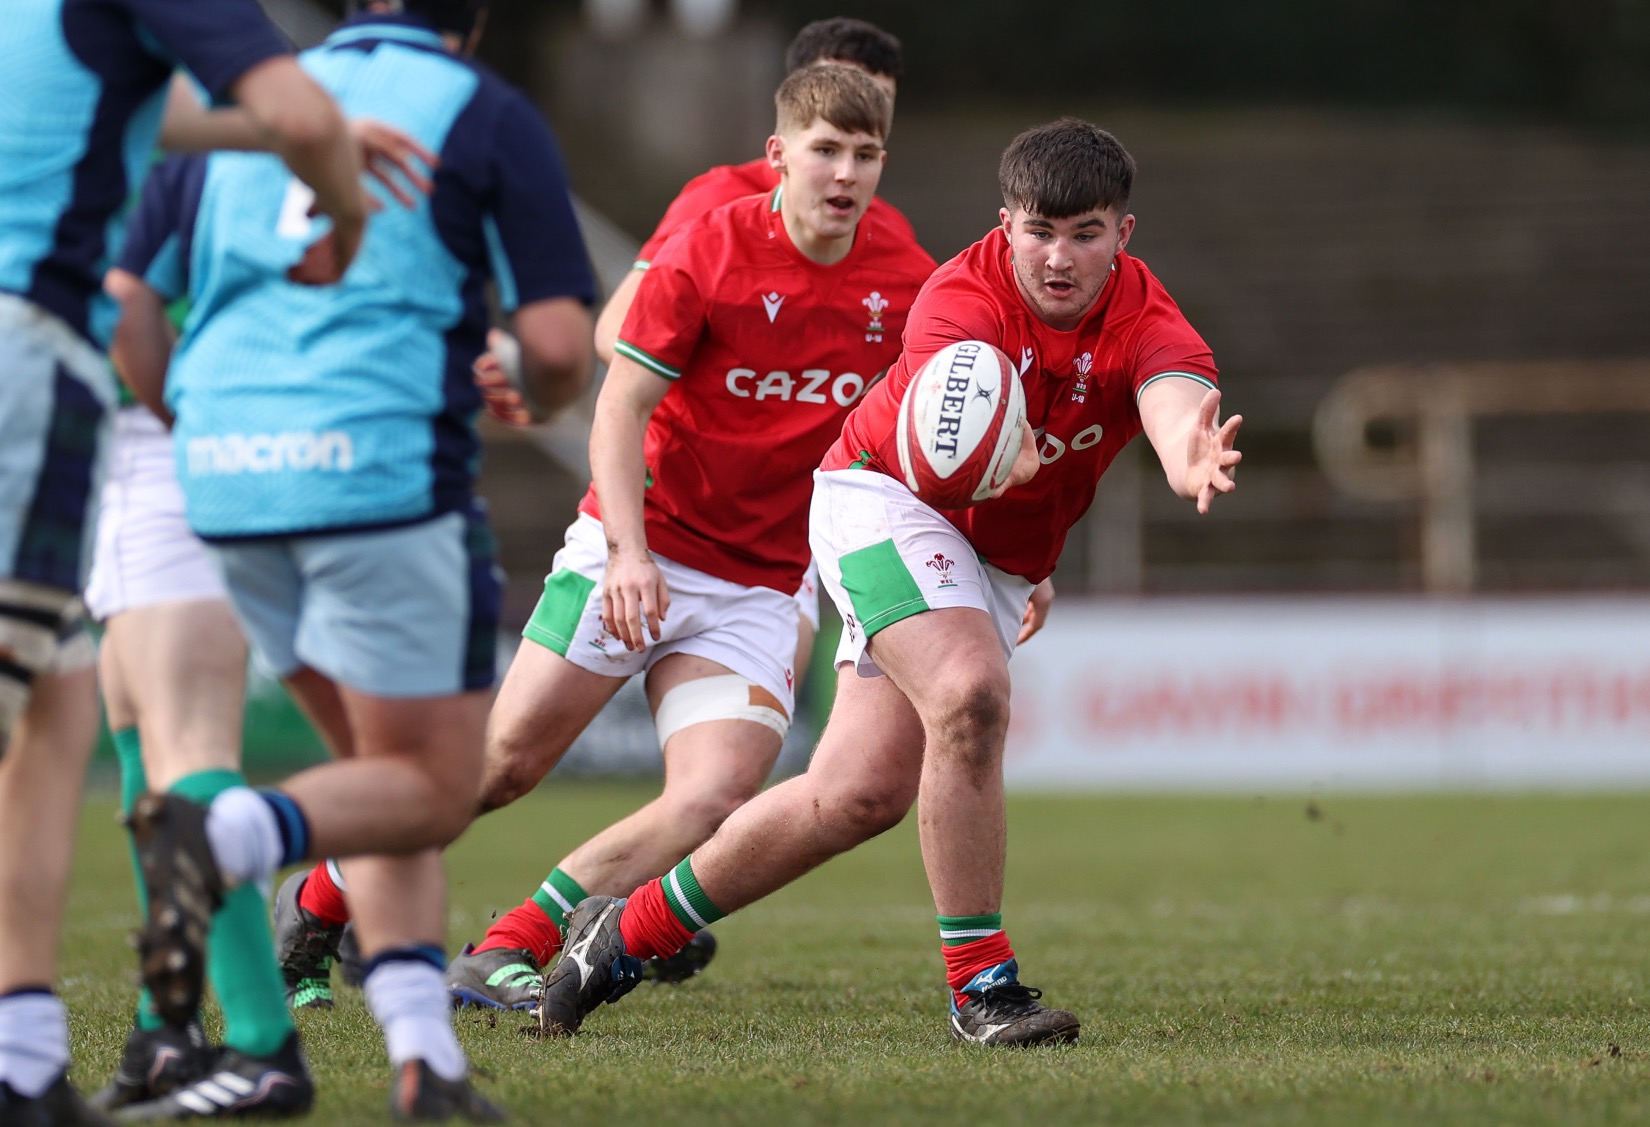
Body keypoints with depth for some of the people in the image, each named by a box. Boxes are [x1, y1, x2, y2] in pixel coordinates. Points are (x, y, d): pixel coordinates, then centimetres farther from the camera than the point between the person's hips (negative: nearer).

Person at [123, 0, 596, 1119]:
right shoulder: (491, 117, 4)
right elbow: (559, 345, -4)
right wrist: (538, 395, 19)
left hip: (225, 478, 6)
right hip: (385, 468, -6)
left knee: (385, 771, 18)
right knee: (433, 792, 4)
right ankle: (220, 838, -24)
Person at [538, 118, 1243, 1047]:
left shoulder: (1145, 319, -18)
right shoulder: (965, 298, -27)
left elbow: (1177, 406, -40)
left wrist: (1196, 458, -64)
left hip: (1001, 562, 5)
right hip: (885, 497, -5)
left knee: (861, 794, 1)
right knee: (970, 694, -32)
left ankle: (635, 929, 19)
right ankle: (982, 986, -21)